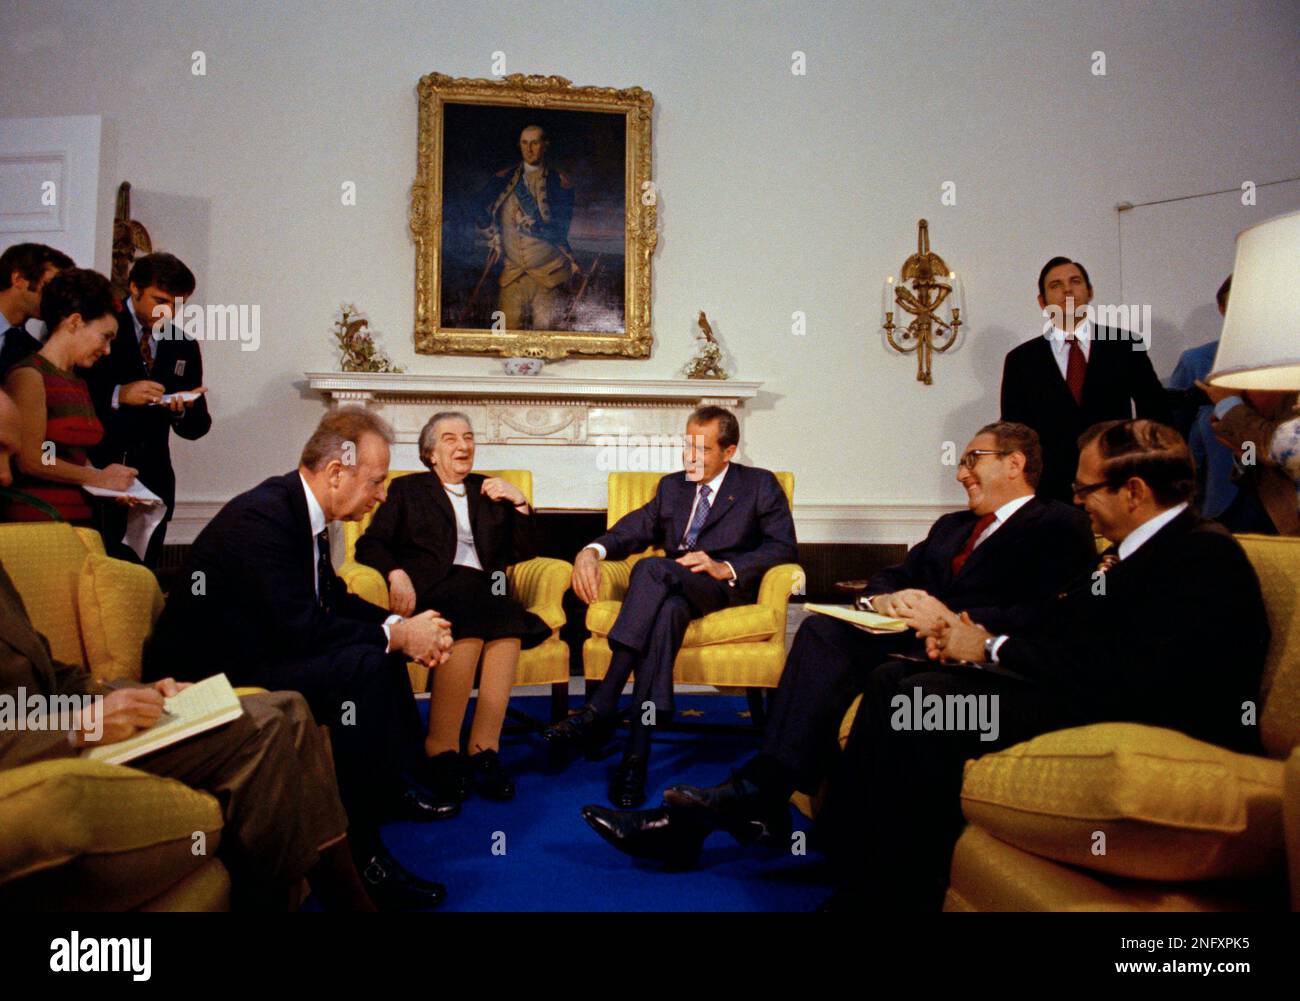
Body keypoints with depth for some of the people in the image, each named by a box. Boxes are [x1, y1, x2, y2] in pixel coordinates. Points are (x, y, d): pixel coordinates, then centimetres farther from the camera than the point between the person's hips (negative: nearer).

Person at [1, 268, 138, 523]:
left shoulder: (79, 385, 19)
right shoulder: (29, 376, -5)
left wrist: (114, 487, -1)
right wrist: (99, 478, -6)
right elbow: (30, 459, -13)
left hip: (80, 517, 7)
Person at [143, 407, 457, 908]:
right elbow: (299, 628, -31)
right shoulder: (261, 517, -24)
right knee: (363, 665, -26)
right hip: (209, 676, -10)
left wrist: (400, 626, -4)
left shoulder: (298, 507, 5)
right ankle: (358, 845, -18)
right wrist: (395, 636, -20)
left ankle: (390, 789, 21)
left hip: (256, 651, 10)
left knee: (378, 648, 12)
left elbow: (335, 597, 13)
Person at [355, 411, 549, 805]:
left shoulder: (488, 490, 27)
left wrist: (519, 502, 5)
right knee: (469, 624, -37)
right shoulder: (407, 489, 20)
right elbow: (369, 544, 7)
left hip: (485, 590, 2)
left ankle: (484, 749, -31)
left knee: (509, 626, -34)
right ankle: (441, 751, -28)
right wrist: (396, 573, -13)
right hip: (432, 590, -2)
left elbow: (520, 553, 19)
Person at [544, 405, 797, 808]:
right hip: (673, 589, 3)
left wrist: (726, 568, -17)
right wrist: (593, 550, -11)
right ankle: (638, 746, -43)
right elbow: (634, 528, 11)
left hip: (726, 589, -3)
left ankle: (602, 708, -38)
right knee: (668, 609, -36)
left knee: (652, 567, -34)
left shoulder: (760, 486, 8)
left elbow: (784, 547, -3)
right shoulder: (672, 486, 22)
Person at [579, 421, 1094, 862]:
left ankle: (752, 793, -28)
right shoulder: (952, 525, 31)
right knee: (823, 629, -23)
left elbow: (1047, 617, -10)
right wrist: (884, 599, -2)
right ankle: (762, 803, -28)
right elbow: (891, 578, 22)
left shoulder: (1060, 525, 6)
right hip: (912, 636, 7)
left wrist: (955, 621, -18)